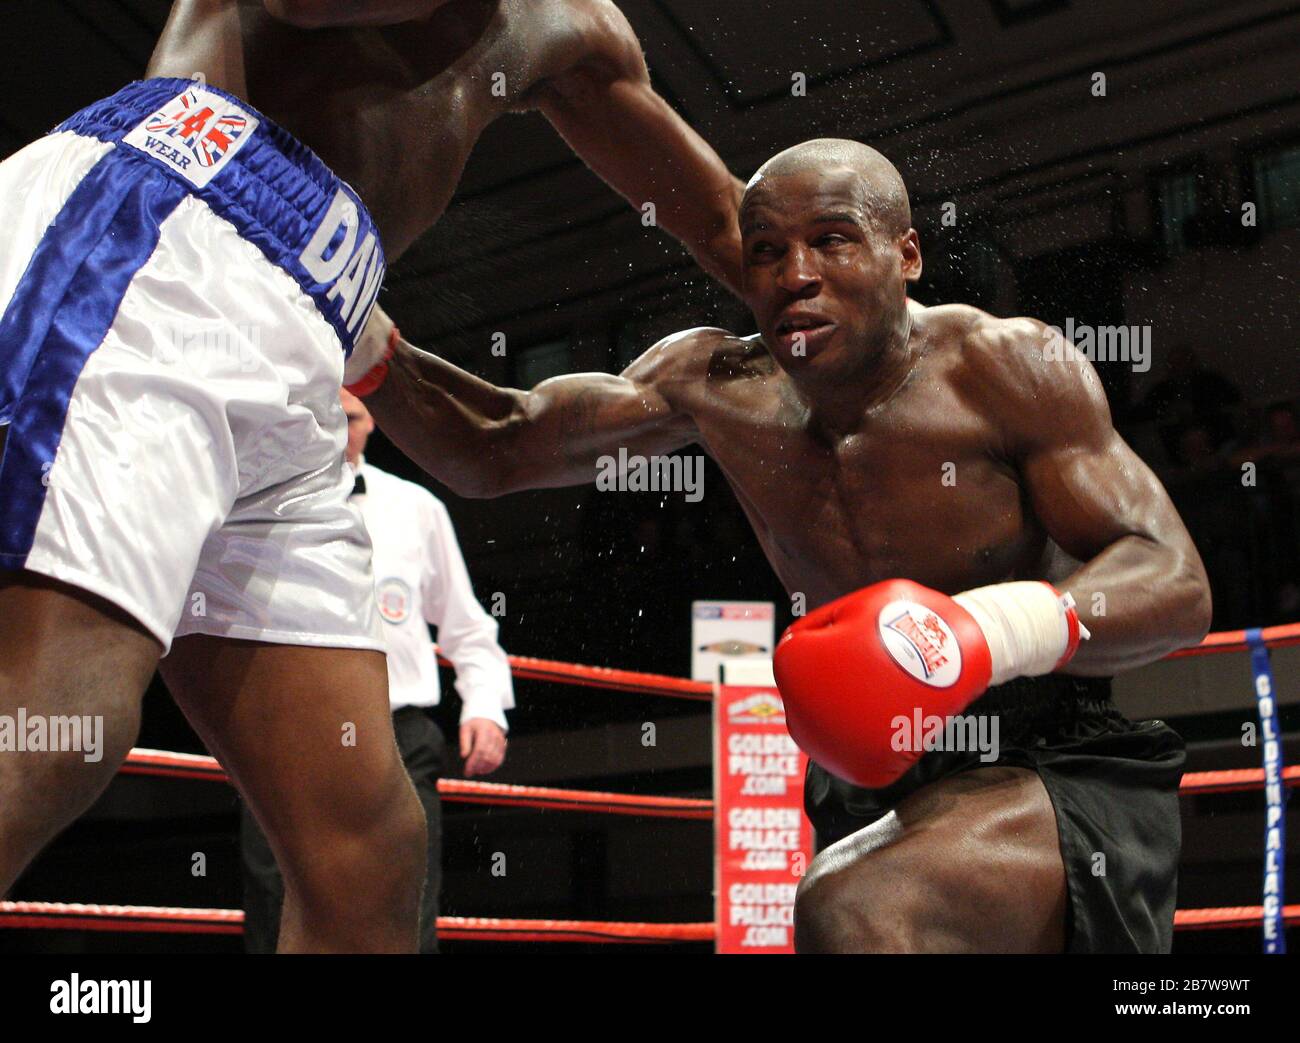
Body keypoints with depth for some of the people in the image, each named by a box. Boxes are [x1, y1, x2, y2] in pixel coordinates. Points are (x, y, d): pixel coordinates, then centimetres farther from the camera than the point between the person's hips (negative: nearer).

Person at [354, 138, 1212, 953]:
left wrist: (1013, 623, -36)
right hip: (878, 792, 7)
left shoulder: (1004, 368, -13)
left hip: (1063, 777, -6)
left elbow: (1178, 587, -16)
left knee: (852, 913, -34)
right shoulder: (715, 384, 2)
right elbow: (493, 452, 6)